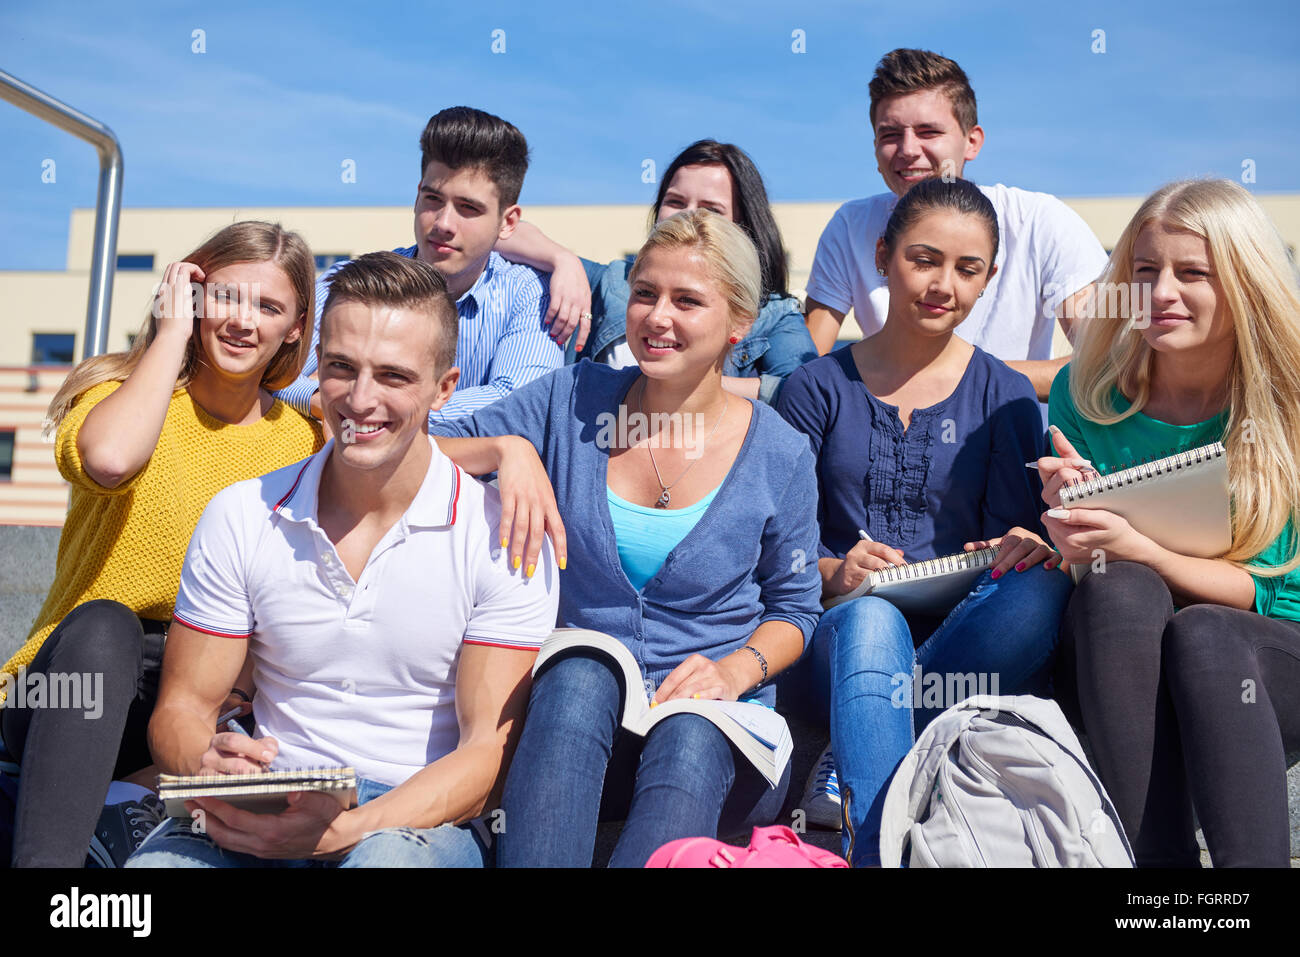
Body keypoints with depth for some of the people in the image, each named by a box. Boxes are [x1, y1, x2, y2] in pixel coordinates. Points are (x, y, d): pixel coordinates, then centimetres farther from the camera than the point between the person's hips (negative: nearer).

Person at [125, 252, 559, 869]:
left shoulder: (504, 538, -5)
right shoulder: (240, 518, 4)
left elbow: (490, 750, -9)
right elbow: (182, 707, 6)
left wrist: (348, 830, -26)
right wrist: (207, 768, -19)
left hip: (426, 822, -1)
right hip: (269, 815, 2)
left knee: (389, 857, -37)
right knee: (156, 860, -30)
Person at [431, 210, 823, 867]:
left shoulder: (779, 455, 1)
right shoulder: (573, 402, 4)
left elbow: (793, 607, 11)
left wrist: (738, 668, -11)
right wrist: (506, 450, -19)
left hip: (718, 722, -1)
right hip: (572, 714, 1)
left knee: (690, 736, -37)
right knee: (580, 671, -35)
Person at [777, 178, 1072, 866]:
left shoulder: (1005, 396, 11)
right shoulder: (819, 387, 9)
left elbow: (1013, 543, 6)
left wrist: (1026, 547, -19)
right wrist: (832, 573, -17)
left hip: (960, 636, 1)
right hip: (835, 634, -1)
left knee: (1043, 590, -32)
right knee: (872, 619, -37)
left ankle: (854, 765, -28)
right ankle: (878, 845, -44)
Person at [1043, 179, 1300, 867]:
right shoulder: (1085, 395, -3)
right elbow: (1081, 577, 3)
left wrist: (1136, 548, -25)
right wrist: (1072, 518, -21)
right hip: (1115, 662, 1)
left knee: (1201, 634, -34)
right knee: (1120, 591, -31)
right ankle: (1152, 855, -32)